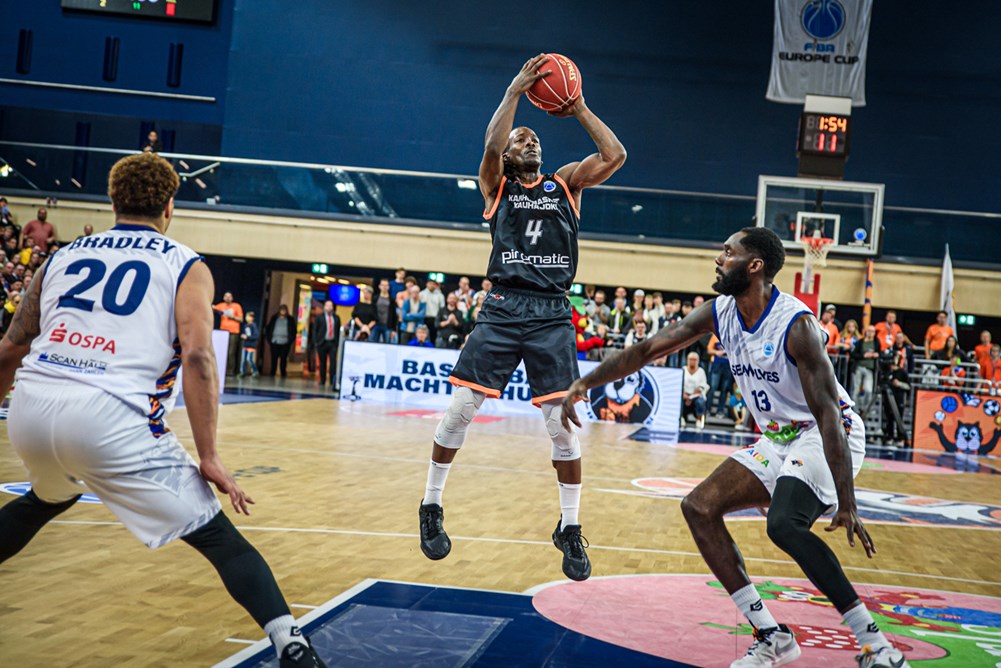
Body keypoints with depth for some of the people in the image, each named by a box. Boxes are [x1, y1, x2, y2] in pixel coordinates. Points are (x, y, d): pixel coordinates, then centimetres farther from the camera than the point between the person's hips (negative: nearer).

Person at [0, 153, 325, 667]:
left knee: (49, 499, 38)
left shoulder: (63, 256, 23)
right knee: (219, 538, 4)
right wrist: (209, 457, -4)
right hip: (109, 417, -5)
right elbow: (196, 356, -4)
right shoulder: (186, 266, 11)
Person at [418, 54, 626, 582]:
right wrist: (515, 91, -7)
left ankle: (570, 529, 10)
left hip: (552, 315, 1)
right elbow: (491, 144, -10)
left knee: (563, 423, -4)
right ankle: (431, 507, 16)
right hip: (503, 307, 0)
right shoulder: (495, 184, 11)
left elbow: (615, 155, 0)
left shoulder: (566, 182, 15)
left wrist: (579, 110, 6)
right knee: (460, 408, -4)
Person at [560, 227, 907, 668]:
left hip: (825, 437, -8)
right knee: (698, 507, -2)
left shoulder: (796, 324, -25)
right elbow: (648, 349, 3)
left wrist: (847, 504, -32)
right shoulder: (720, 313, -2)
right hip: (777, 440, 9)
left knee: (784, 524, -32)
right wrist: (586, 383, -5)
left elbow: (828, 413, -29)